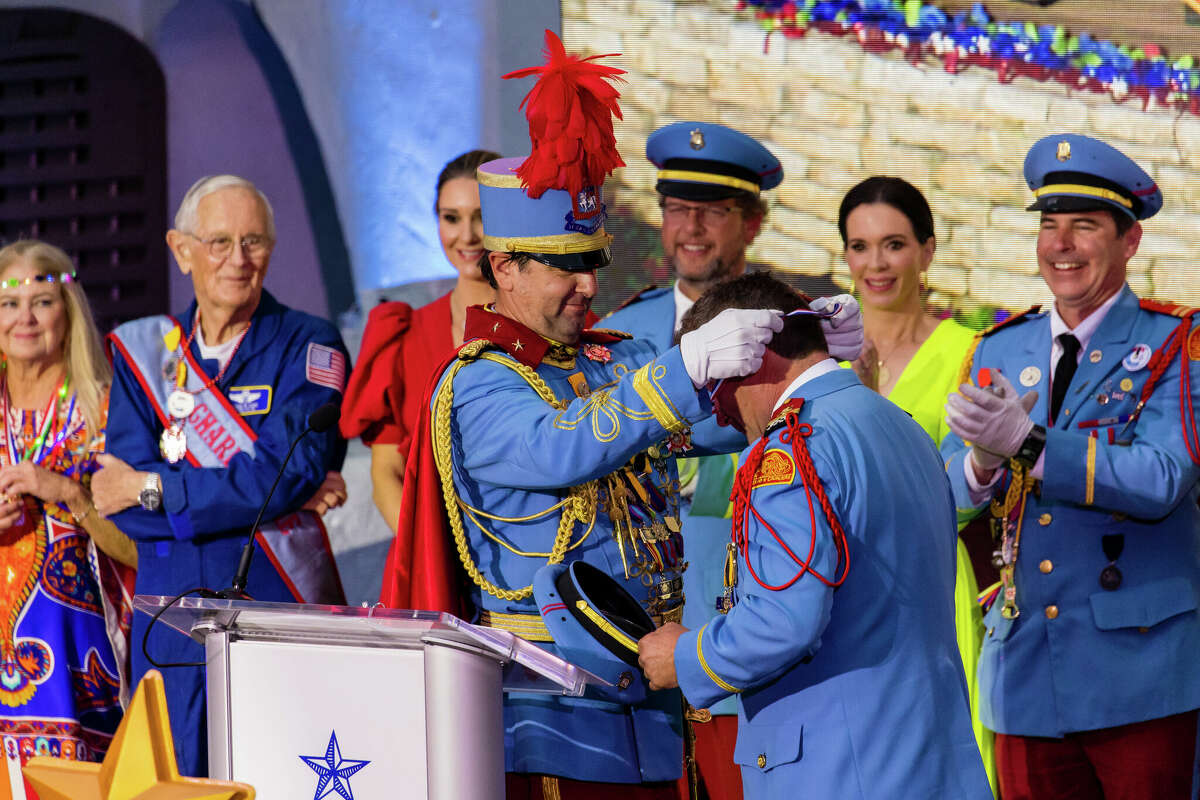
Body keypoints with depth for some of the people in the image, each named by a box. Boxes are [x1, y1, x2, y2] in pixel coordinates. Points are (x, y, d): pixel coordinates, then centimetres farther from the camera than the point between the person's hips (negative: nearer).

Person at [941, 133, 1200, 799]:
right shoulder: (1000, 350, 12)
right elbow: (943, 491, 5)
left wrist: (1025, 443, -27)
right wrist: (982, 463, -19)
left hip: (1141, 671, -4)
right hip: (1024, 671, 4)